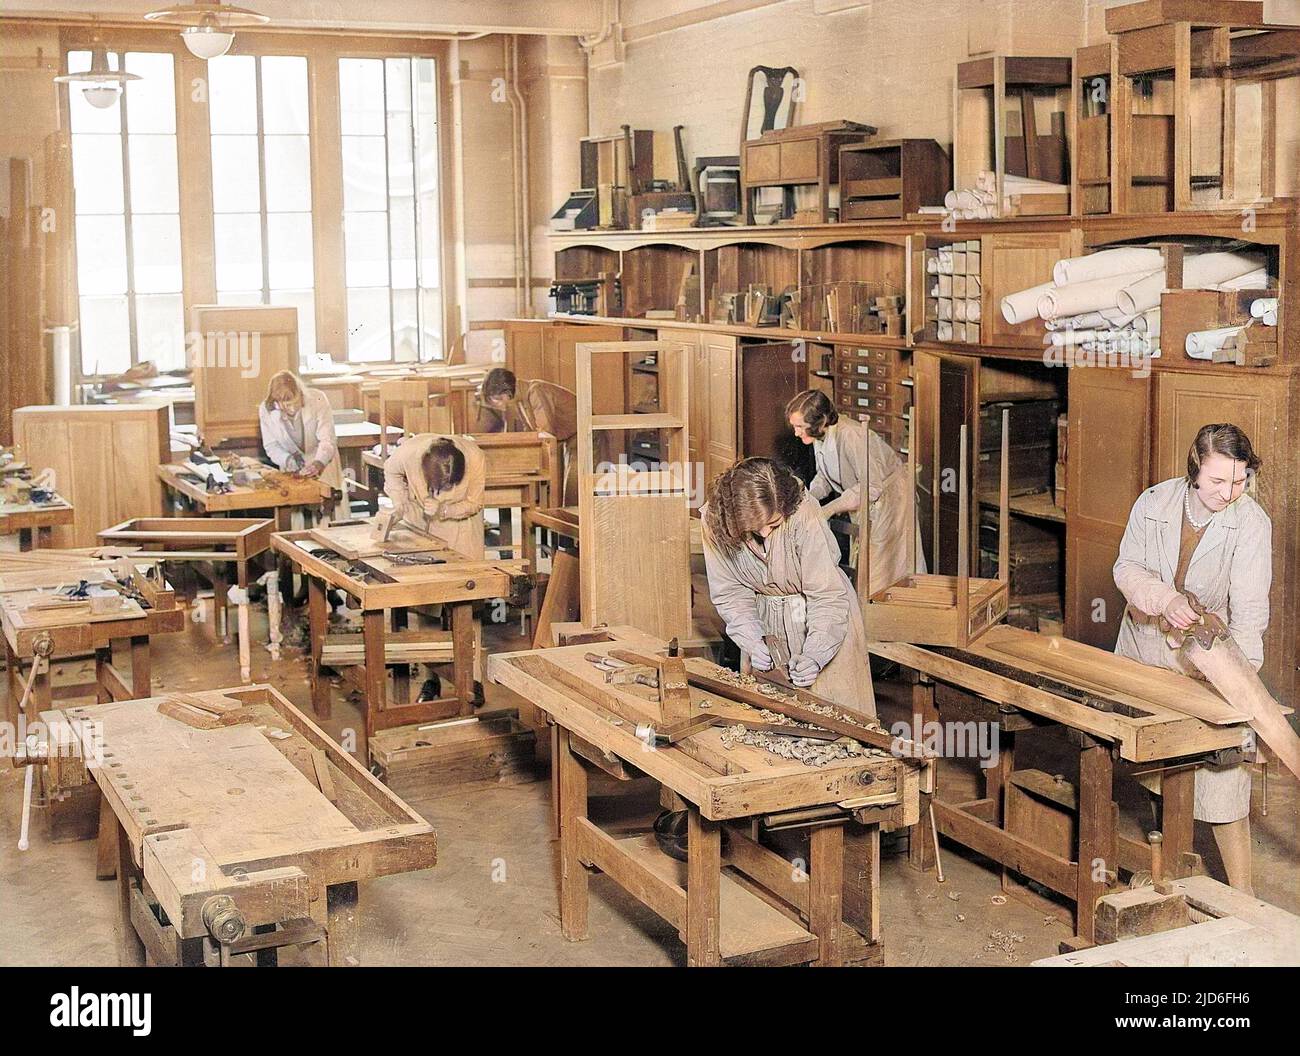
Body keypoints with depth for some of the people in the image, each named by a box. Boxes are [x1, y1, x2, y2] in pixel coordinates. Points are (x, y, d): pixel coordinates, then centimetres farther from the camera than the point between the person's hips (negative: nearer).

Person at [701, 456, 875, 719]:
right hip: (765, 620, 3)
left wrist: (814, 655, -36)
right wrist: (752, 641, -23)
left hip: (820, 618, -3)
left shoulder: (803, 514, -32)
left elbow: (827, 594, -27)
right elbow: (729, 592, -10)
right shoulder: (714, 520, -21)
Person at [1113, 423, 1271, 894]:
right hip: (1145, 648, 3)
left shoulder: (1251, 522, -17)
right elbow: (1127, 567, -8)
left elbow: (1249, 607, -22)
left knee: (1222, 777, -8)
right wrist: (1164, 598, -29)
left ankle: (1241, 895, 1)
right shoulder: (1154, 502, -10)